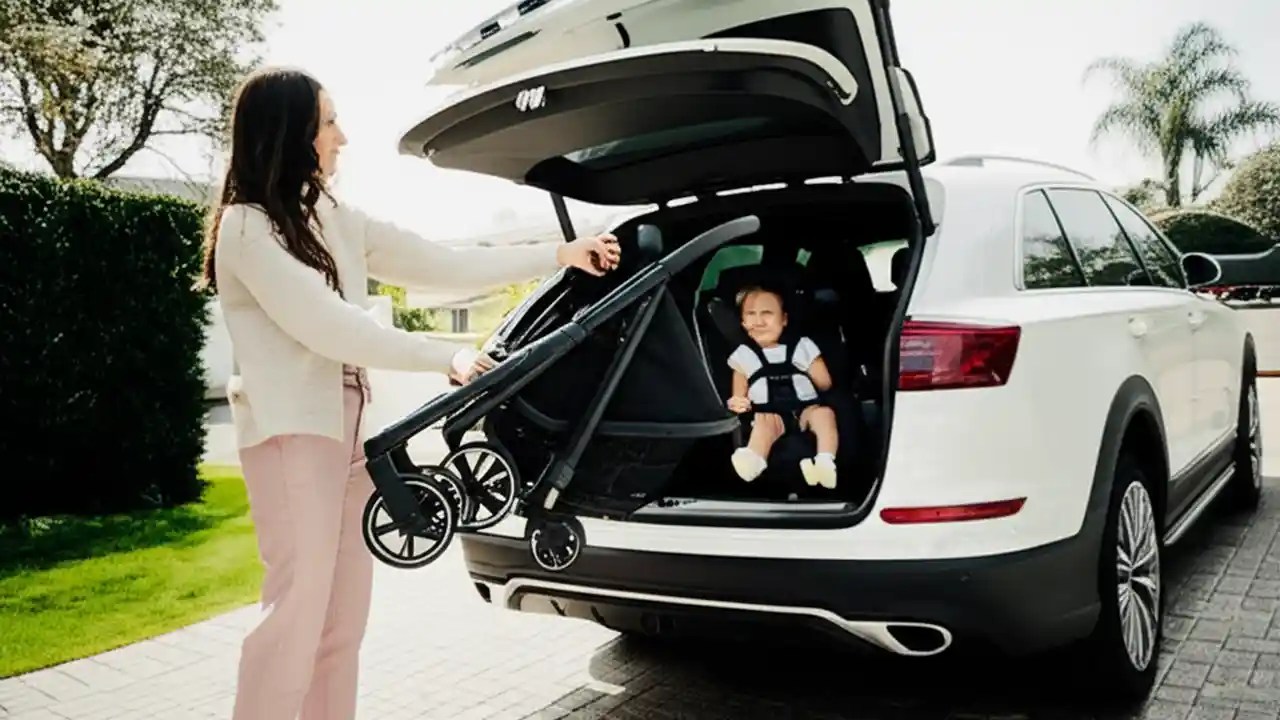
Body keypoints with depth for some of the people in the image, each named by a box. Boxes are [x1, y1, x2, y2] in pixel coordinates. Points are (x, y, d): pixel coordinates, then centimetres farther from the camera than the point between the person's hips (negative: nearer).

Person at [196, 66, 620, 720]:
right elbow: (326, 326, -18)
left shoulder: (339, 221, 13)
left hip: (351, 426, 8)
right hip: (290, 433, -7)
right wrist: (445, 357, -18)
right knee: (298, 607, -10)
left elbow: (446, 266, 12)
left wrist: (561, 255, 10)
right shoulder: (246, 226, -9)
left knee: (344, 616, 10)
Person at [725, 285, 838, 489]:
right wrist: (737, 403, -7)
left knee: (824, 413, -29)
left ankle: (825, 462, -50)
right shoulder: (743, 355, 15)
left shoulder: (802, 346, 14)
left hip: (806, 407, 1)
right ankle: (752, 460, -62)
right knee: (764, 421, -33)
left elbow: (825, 383, 14)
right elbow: (739, 395, 14)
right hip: (772, 413, -1)